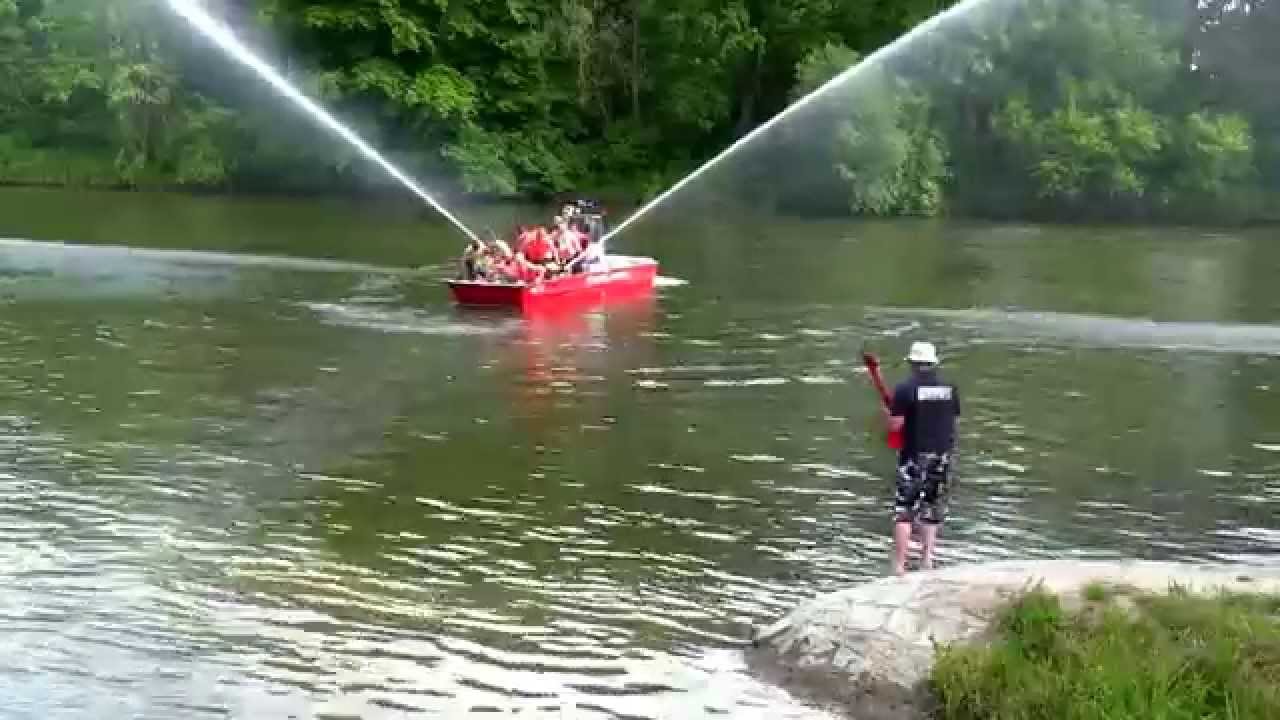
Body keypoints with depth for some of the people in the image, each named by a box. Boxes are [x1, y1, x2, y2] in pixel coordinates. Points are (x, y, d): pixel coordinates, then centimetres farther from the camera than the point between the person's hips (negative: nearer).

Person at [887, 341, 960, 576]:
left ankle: (899, 566, -2)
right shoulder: (950, 388, 4)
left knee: (904, 512, 0)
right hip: (944, 454, 4)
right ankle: (927, 558, 15)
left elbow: (895, 424, -14)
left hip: (915, 455, -4)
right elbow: (954, 420, 9)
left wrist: (890, 414, 7)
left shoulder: (905, 388, -11)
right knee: (932, 511, 17)